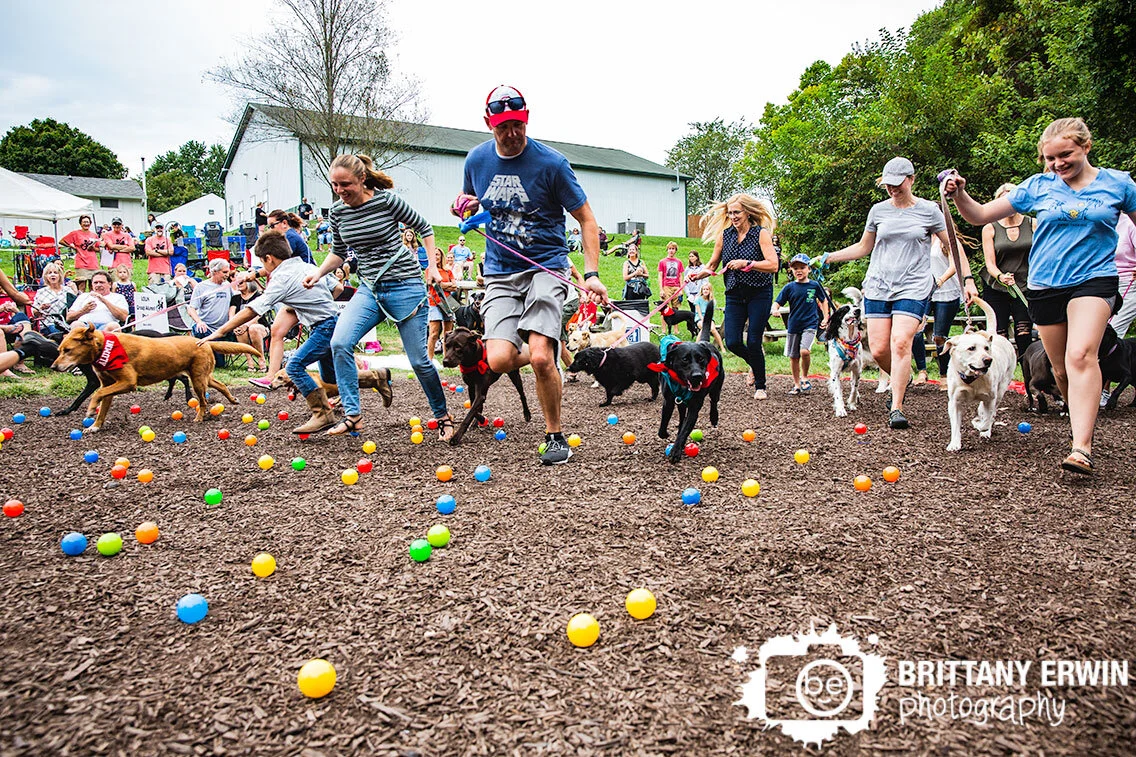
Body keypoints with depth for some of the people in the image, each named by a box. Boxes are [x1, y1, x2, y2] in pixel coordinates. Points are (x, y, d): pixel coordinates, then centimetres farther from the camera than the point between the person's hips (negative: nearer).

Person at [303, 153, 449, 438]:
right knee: (339, 343, -16)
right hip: (369, 289, 5)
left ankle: (443, 416, 19)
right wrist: (318, 273, 1)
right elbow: (338, 252, 17)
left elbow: (424, 227, 2)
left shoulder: (387, 200, -11)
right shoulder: (338, 211, 3)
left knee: (418, 360, -2)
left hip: (405, 286, -5)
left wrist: (432, 266, -5)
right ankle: (353, 415, -6)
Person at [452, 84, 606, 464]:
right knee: (499, 360, -14)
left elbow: (586, 219, -3)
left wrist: (591, 272, -15)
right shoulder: (477, 160, 5)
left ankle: (555, 435, 4)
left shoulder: (551, 162, -7)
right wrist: (465, 204, -1)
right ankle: (551, 353, 21)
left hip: (546, 266, -3)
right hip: (499, 272, 4)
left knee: (540, 357, -20)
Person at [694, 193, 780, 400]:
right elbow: (713, 264, 12)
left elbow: (773, 265, -18)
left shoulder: (761, 233, -7)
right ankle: (755, 363, 30)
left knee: (753, 342, -7)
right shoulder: (724, 235, 5)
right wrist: (701, 273, -8)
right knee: (732, 342, -5)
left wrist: (746, 263, -28)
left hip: (759, 294, -4)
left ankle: (760, 386, 14)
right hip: (734, 295, 4)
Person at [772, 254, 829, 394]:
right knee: (794, 357, 7)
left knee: (805, 351, -23)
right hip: (793, 326, 2)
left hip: (810, 324, -2)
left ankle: (804, 378, 0)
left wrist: (825, 318, 12)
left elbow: (823, 300, 17)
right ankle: (797, 385, 22)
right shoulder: (789, 287, 1)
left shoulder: (814, 285, 2)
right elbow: (777, 302, -3)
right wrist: (775, 309, -25)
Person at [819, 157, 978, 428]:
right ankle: (902, 381, 26)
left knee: (901, 342, -20)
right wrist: (828, 257, 11)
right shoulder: (878, 210, 10)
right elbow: (863, 247, 20)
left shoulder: (928, 210, 3)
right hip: (878, 286, 3)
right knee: (878, 349, -5)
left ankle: (896, 408, -15)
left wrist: (968, 279, 2)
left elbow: (952, 246, 9)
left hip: (914, 287, -3)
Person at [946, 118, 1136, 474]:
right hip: (1045, 285, 3)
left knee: (1080, 355, -24)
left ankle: (1081, 449, -29)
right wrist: (959, 195, -16)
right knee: (1062, 369, 6)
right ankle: (1084, 427, 29)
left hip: (1094, 280, -2)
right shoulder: (1039, 186, 4)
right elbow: (980, 215, 2)